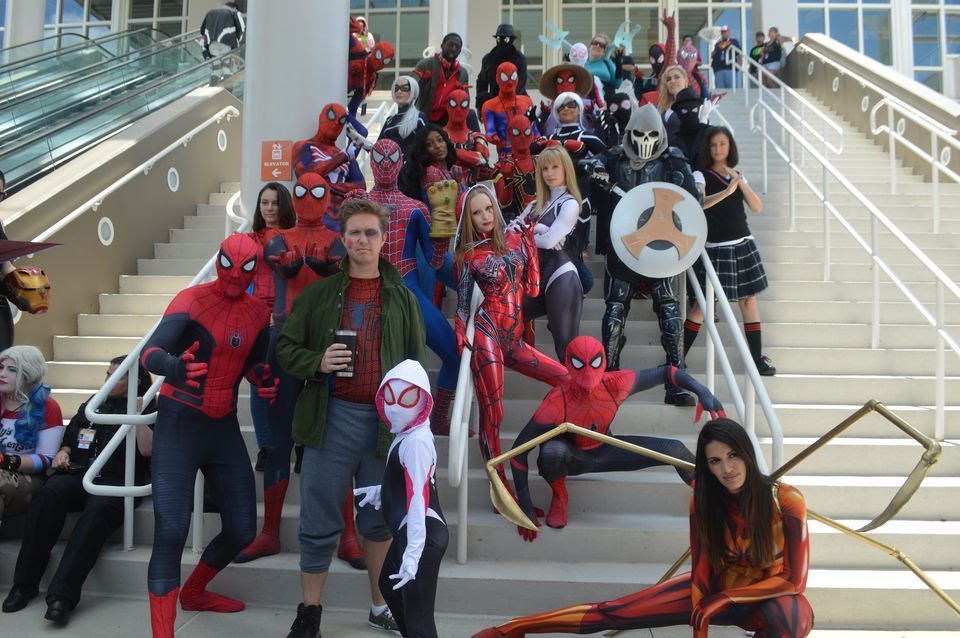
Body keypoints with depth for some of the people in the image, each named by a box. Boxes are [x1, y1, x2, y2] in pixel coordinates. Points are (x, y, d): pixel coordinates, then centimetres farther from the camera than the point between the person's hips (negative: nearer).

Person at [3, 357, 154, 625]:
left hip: (117, 481, -4)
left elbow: (148, 450, -6)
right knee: (49, 492, -30)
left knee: (99, 508, -38)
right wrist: (63, 451, 10)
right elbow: (69, 437, 32)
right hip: (78, 475, 4)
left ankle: (62, 595, -41)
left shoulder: (147, 411, 9)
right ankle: (25, 583, -24)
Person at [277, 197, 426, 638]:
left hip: (385, 421, 1)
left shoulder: (403, 299, 8)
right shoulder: (319, 293, 5)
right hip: (333, 418, -1)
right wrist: (317, 362, -14)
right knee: (320, 524, 5)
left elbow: (416, 365, 8)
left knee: (380, 520, 15)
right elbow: (285, 346, 7)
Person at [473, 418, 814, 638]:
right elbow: (701, 570, -13)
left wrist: (726, 599, -25)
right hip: (716, 590, 2)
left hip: (768, 600, -2)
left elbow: (793, 580, -21)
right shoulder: (703, 501, -15)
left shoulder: (786, 500, -25)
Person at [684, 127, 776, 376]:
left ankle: (757, 358, 10)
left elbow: (757, 207, 3)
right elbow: (699, 203, -22)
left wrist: (740, 182, -8)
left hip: (742, 245, 5)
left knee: (748, 299, 5)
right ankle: (678, 356, 5)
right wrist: (728, 190, -31)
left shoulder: (737, 175, 12)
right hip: (715, 247, -5)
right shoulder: (702, 176, -2)